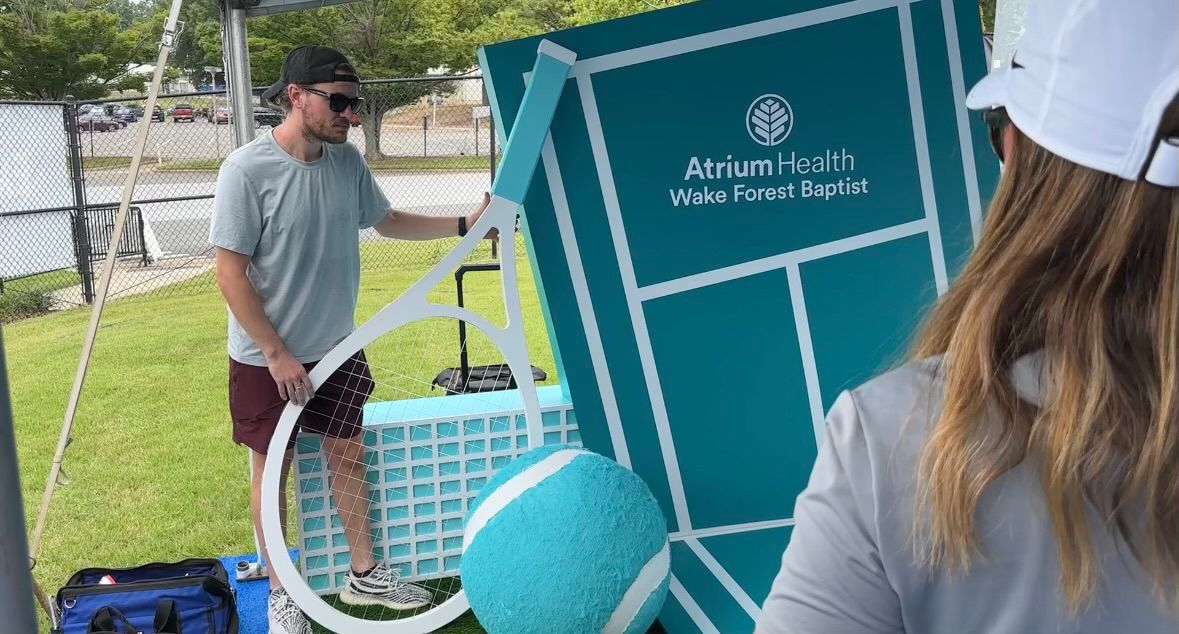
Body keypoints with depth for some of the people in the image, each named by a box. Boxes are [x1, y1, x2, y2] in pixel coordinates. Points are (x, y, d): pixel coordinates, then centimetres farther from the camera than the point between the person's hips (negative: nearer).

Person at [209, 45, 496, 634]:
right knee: (272, 469, 10)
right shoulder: (247, 169, -21)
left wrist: (463, 224, 6)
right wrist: (277, 354, -17)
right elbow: (230, 273, -18)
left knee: (348, 457, 15)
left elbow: (387, 221, 14)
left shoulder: (347, 161, -4)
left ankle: (364, 575, 33)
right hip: (268, 359, -5)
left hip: (336, 347, 5)